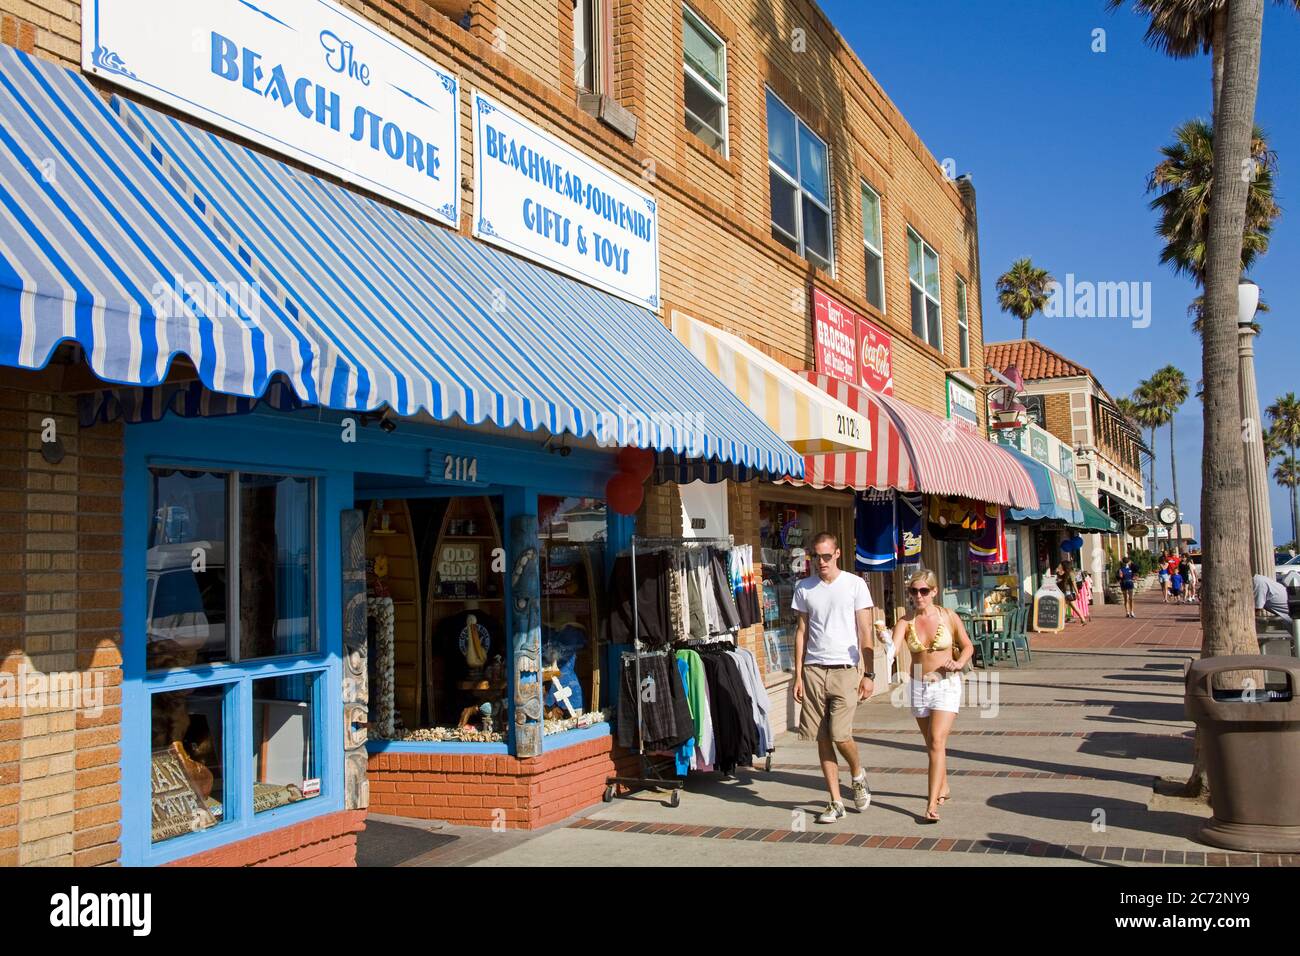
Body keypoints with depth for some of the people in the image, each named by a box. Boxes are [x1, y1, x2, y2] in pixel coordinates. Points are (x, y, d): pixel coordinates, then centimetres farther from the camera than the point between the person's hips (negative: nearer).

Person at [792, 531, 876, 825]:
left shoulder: (855, 584, 0)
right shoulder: (804, 588, 8)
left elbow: (865, 632, 1)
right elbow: (802, 632, 11)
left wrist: (868, 674, -4)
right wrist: (798, 675, 5)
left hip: (846, 669, -3)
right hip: (814, 669, 3)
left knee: (839, 734, -11)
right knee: (822, 738, 3)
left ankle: (858, 774, 22)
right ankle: (835, 802, 13)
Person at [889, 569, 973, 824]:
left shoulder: (948, 617, -6)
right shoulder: (906, 622, -4)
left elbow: (968, 646, 8)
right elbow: (893, 649, -20)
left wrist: (958, 664, -12)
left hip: (946, 684, -3)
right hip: (918, 686, 3)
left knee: (937, 742, -15)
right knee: (931, 743, 16)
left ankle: (932, 804, -18)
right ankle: (943, 788, 39)